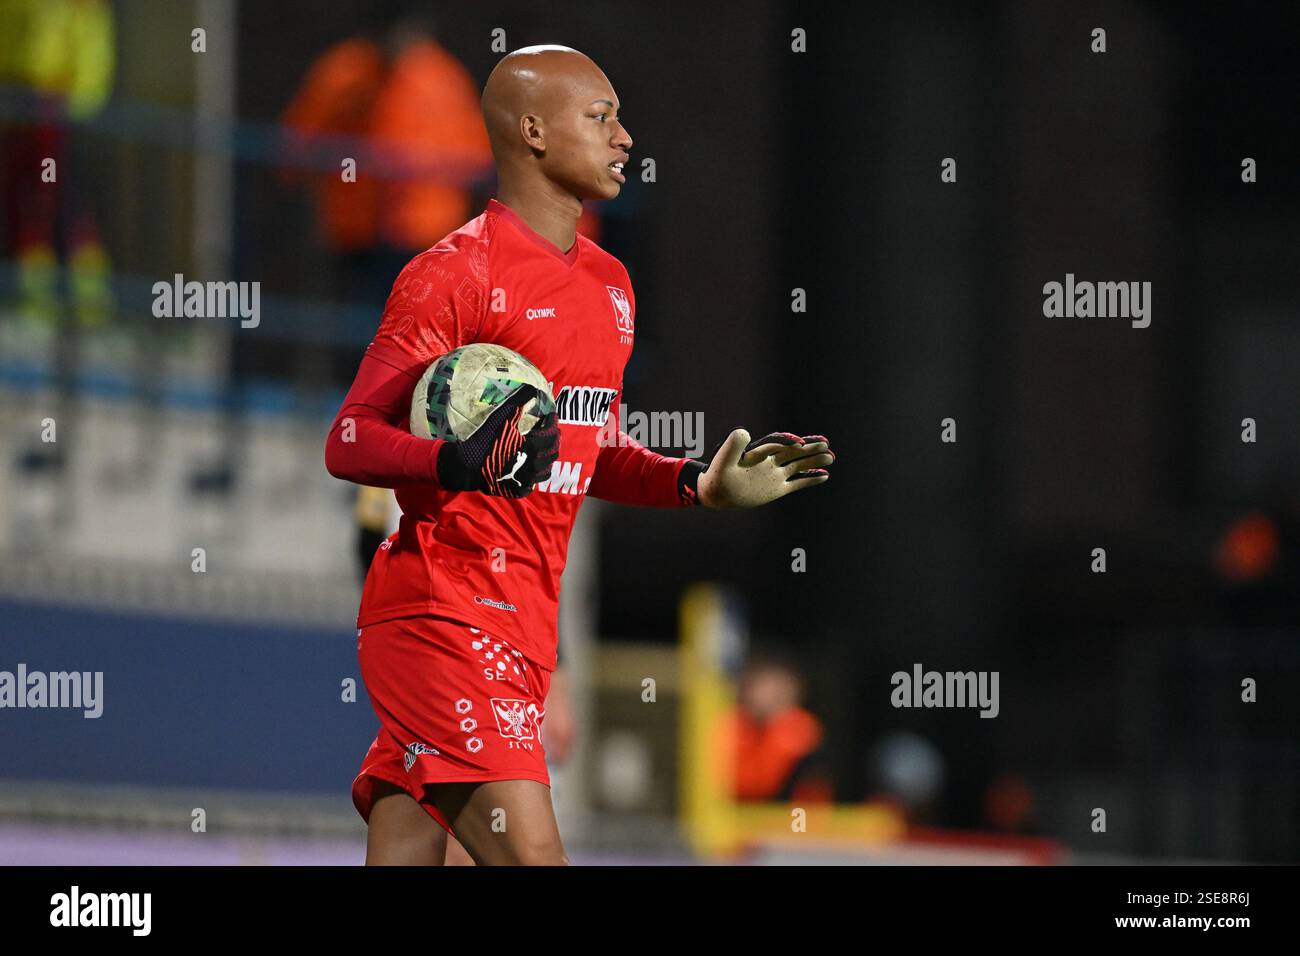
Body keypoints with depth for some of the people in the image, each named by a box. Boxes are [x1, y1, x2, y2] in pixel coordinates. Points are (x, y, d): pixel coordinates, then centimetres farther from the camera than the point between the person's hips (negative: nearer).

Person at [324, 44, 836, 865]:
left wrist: (701, 485, 12)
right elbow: (350, 442, -13)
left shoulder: (607, 284, 18)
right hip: (441, 613, -8)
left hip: (525, 627, 8)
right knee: (531, 857, -18)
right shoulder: (455, 273, -10)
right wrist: (460, 465, -31)